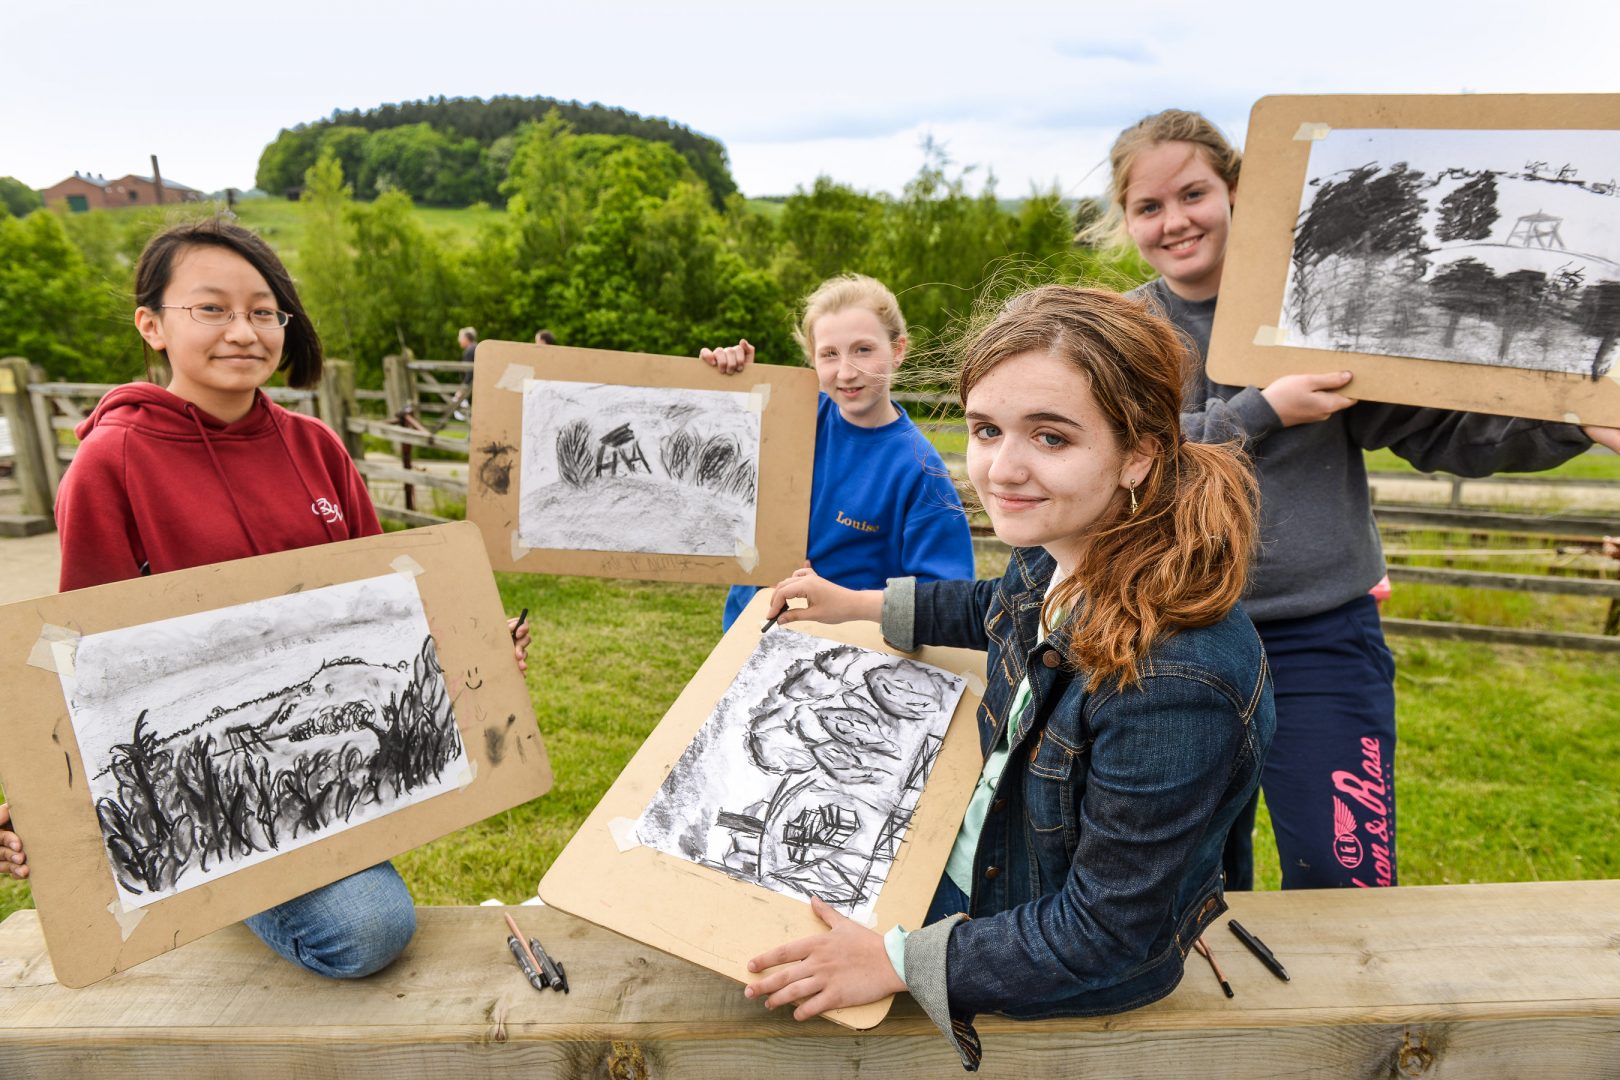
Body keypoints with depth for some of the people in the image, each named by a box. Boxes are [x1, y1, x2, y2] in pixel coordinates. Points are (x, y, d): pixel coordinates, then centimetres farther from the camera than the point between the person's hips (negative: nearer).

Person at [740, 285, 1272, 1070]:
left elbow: (1104, 934, -28)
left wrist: (901, 961, -22)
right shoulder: (1063, 550, -16)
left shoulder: (1176, 682, -39)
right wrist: (858, 604, 10)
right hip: (975, 865, 7)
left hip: (1078, 979, -6)